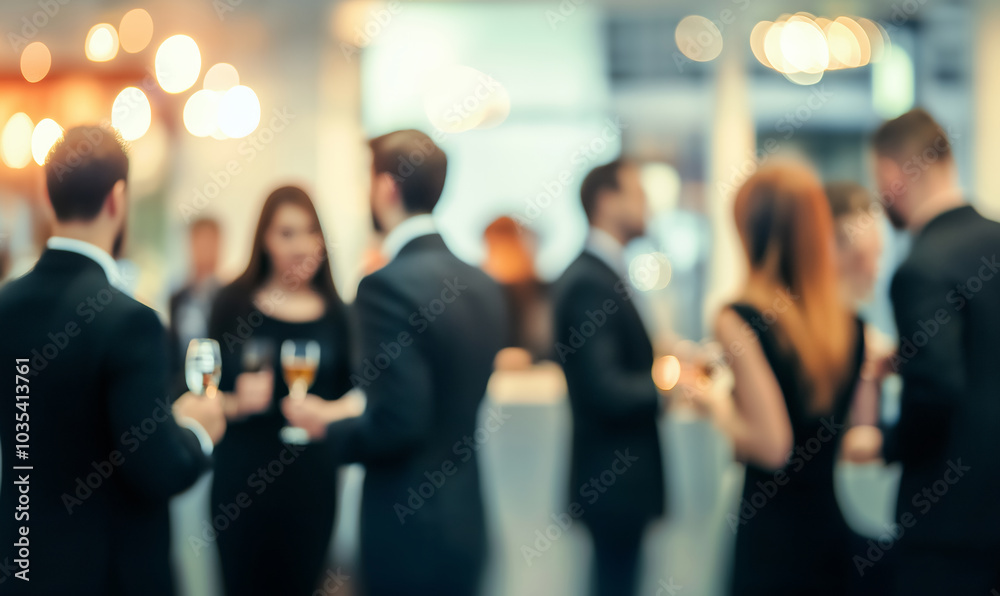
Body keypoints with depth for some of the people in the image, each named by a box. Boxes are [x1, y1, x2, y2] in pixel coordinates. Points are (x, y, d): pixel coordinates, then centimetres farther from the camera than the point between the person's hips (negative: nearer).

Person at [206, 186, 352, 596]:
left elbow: (347, 394, 13)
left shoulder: (334, 313, 6)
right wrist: (236, 404, -19)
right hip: (242, 480, -2)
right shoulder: (234, 304, -1)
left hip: (313, 482, 2)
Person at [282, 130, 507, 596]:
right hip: (464, 527, 8)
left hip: (408, 538, -8)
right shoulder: (482, 285, 7)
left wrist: (328, 426, -5)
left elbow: (398, 424, -23)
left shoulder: (387, 285, -17)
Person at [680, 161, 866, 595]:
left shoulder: (740, 318, -13)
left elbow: (771, 445, -18)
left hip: (771, 542, -5)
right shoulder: (848, 321, 3)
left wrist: (712, 402, -2)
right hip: (833, 530, 6)